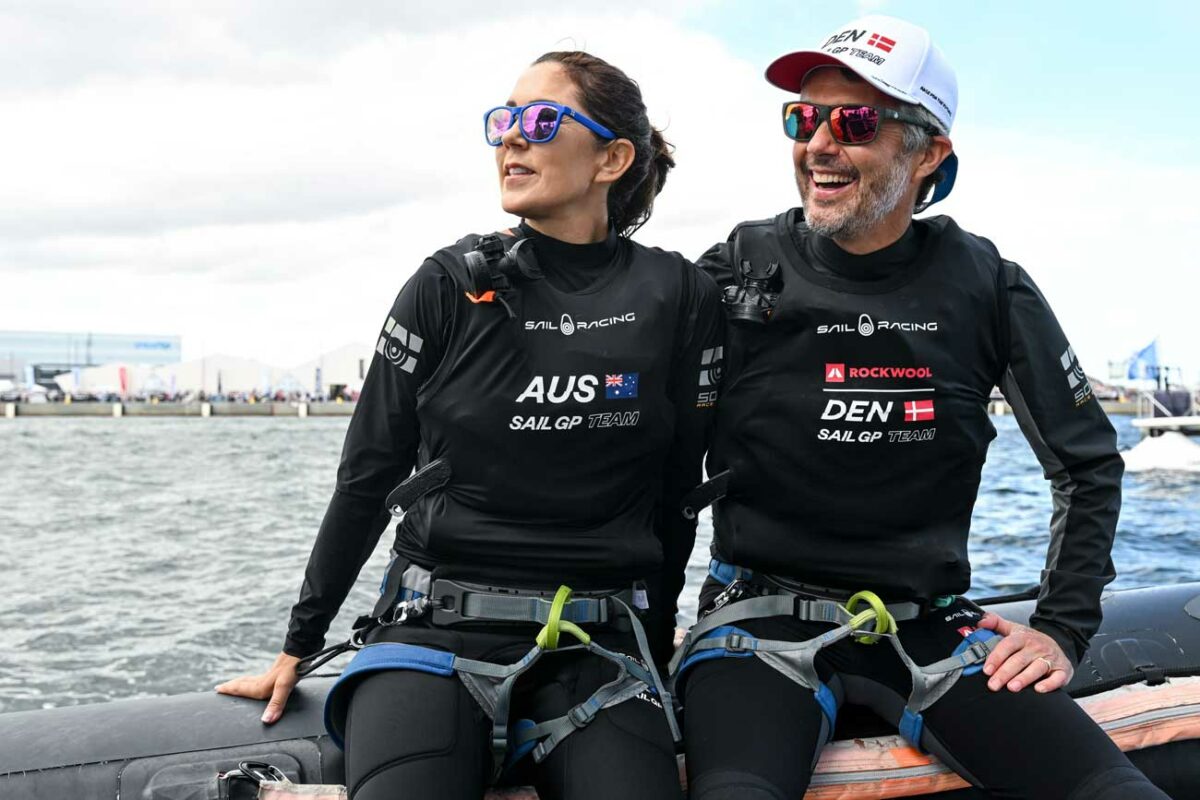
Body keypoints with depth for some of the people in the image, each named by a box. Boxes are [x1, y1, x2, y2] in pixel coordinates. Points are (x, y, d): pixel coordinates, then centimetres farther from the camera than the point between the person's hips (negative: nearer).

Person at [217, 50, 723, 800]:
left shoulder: (681, 299, 3)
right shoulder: (450, 286, 3)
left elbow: (676, 494, 10)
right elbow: (367, 477, 8)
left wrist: (654, 649, 16)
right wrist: (298, 647, 12)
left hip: (595, 652, 1)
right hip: (436, 631, 0)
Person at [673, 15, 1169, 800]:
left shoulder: (985, 287, 1)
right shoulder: (740, 271, -3)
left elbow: (1090, 463, 11)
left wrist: (1062, 629, 5)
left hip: (928, 624, 3)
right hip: (764, 615, -2)